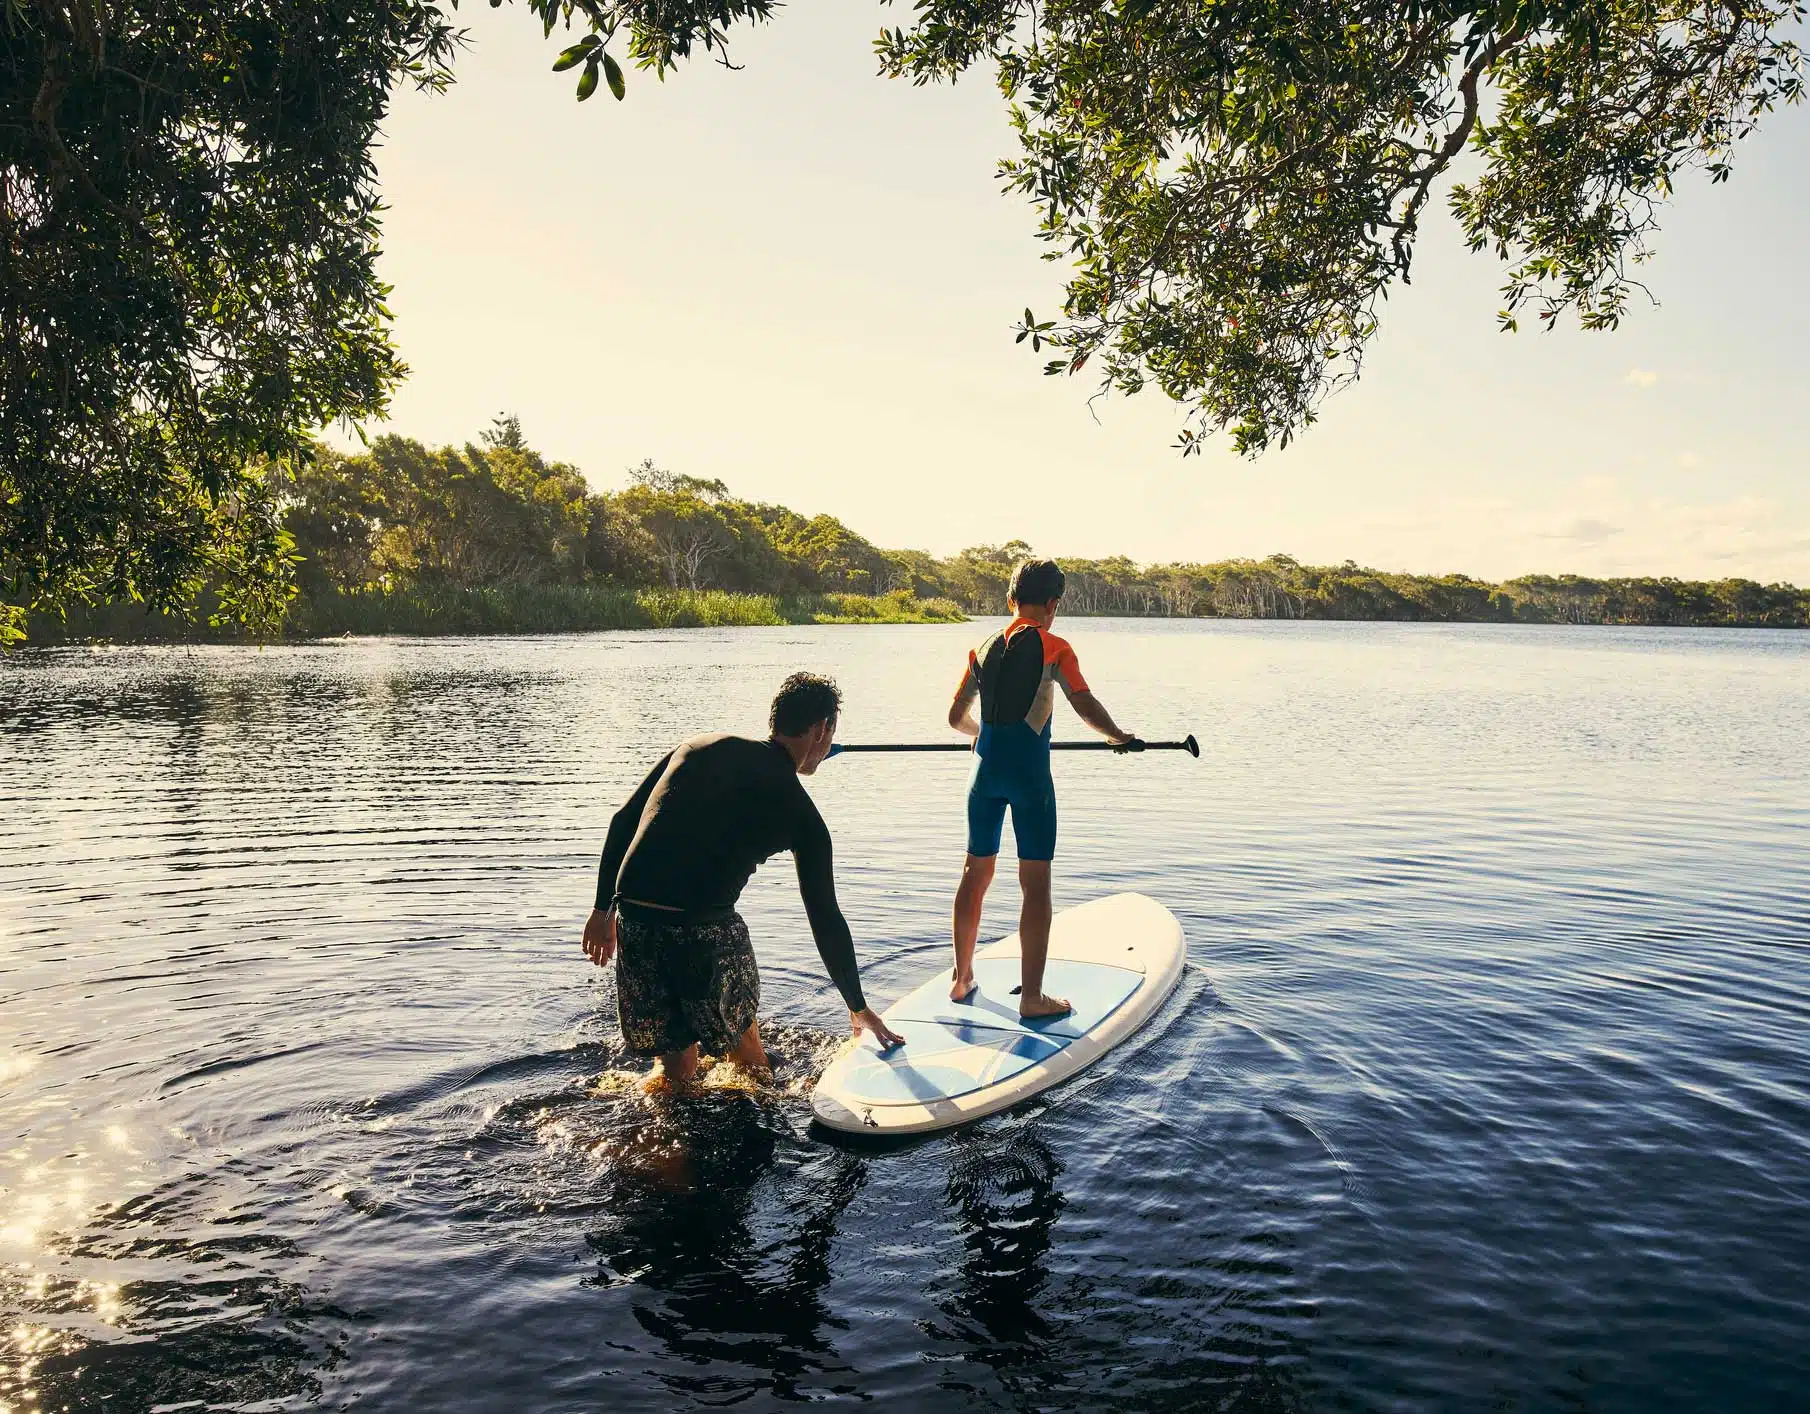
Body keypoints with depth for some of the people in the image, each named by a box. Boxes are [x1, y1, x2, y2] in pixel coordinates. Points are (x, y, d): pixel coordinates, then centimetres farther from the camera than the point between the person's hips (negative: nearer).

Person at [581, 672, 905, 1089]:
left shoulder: (699, 746, 15)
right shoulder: (800, 813, 5)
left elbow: (623, 822, 12)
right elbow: (826, 921, 8)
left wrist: (603, 908, 20)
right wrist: (859, 1009, 18)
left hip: (633, 919, 4)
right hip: (705, 929, -4)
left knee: (675, 1066, 21)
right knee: (745, 1049, 22)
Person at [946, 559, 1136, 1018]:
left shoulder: (983, 649, 10)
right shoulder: (1053, 647, -5)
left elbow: (957, 717, 18)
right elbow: (1085, 705, -13)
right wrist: (1120, 736, 5)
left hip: (985, 768, 6)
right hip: (1028, 769, -5)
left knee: (976, 874, 16)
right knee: (1035, 882, 0)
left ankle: (961, 978, 27)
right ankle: (1031, 996, 2)